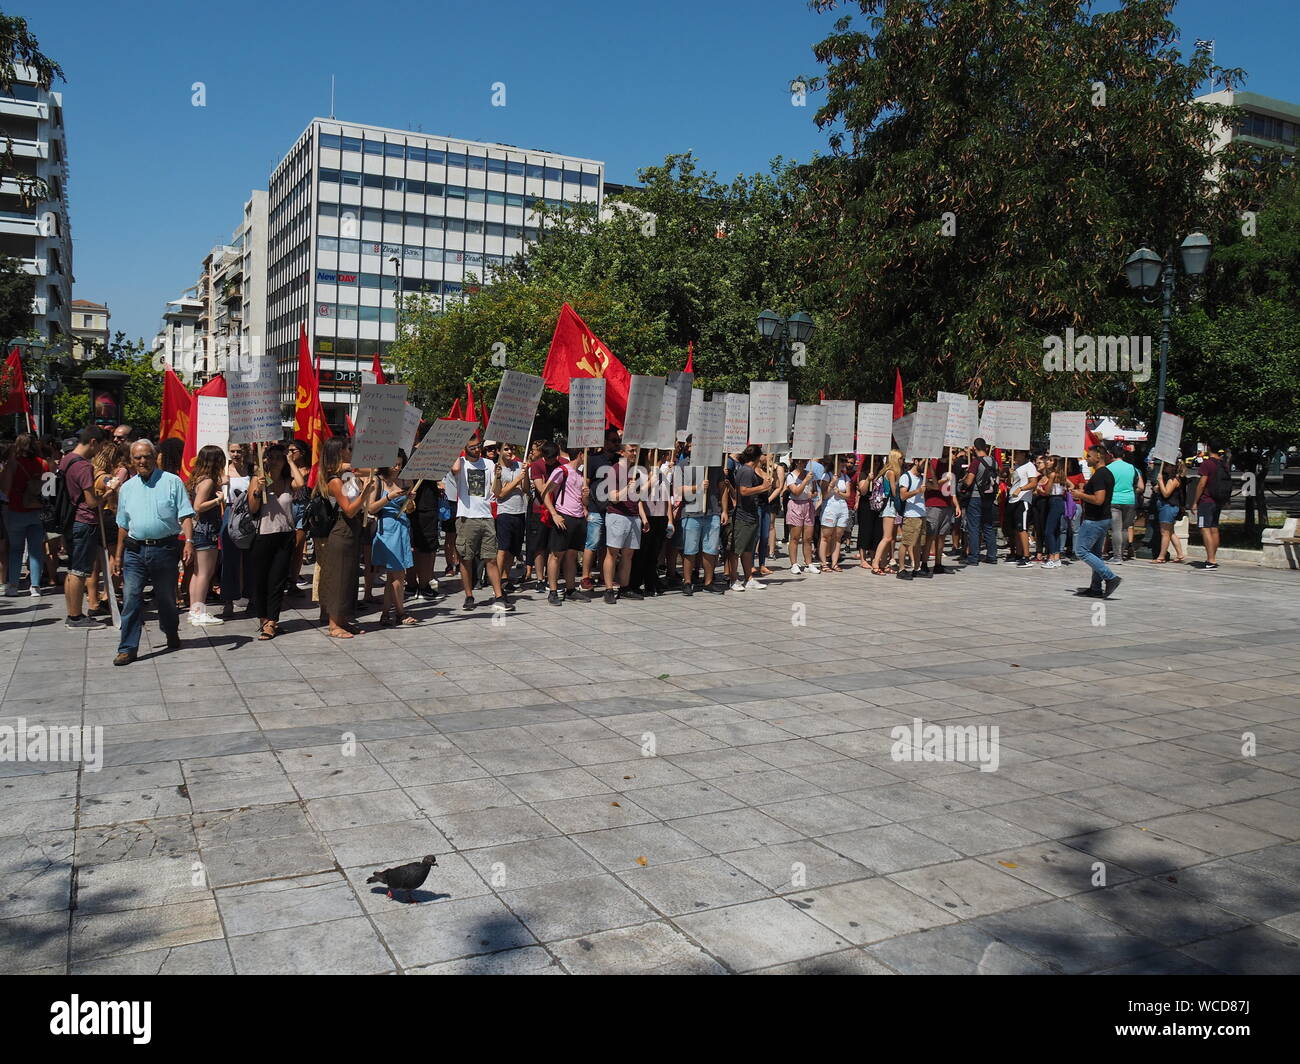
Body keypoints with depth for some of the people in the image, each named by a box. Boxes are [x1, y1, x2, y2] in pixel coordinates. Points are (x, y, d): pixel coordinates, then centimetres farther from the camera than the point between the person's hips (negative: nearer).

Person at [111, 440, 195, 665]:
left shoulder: (172, 482, 0)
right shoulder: (126, 488, 12)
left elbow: (185, 515, -5)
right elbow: (123, 525, 18)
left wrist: (189, 541, -18)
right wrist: (118, 555, 16)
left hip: (164, 548, -2)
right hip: (135, 551, 3)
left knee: (166, 598, 11)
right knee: (131, 599, -4)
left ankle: (172, 635, 34)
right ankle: (127, 648, -1)